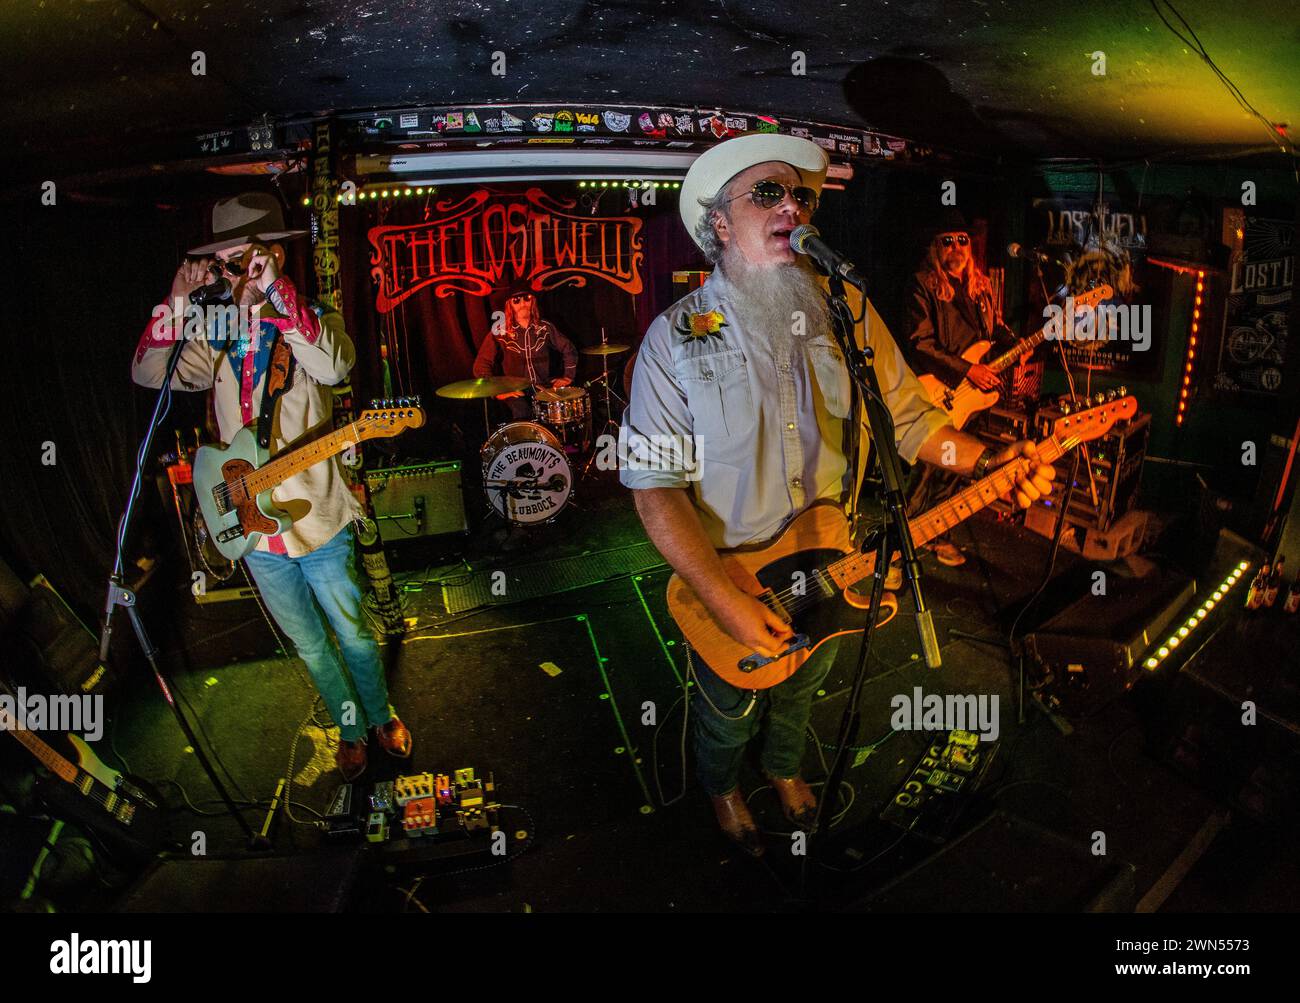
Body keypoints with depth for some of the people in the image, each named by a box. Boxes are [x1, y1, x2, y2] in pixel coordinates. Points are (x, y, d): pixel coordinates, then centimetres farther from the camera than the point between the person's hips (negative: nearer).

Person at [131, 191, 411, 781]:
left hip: (315, 518, -4)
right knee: (308, 644, 17)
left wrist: (273, 289, -35)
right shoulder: (216, 340, 5)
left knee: (352, 632, 12)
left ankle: (381, 716, 36)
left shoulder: (310, 323, -9)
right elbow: (147, 373, -5)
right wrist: (178, 303, -16)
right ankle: (350, 729, 36)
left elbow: (335, 367, -31)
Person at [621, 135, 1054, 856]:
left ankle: (783, 766, 61)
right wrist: (723, 598, -28)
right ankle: (722, 786, 54)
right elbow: (653, 484, -21)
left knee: (800, 690, 29)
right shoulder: (677, 336, -18)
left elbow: (906, 418, 2)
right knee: (728, 712, 21)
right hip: (727, 582, -3)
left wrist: (984, 461, -15)